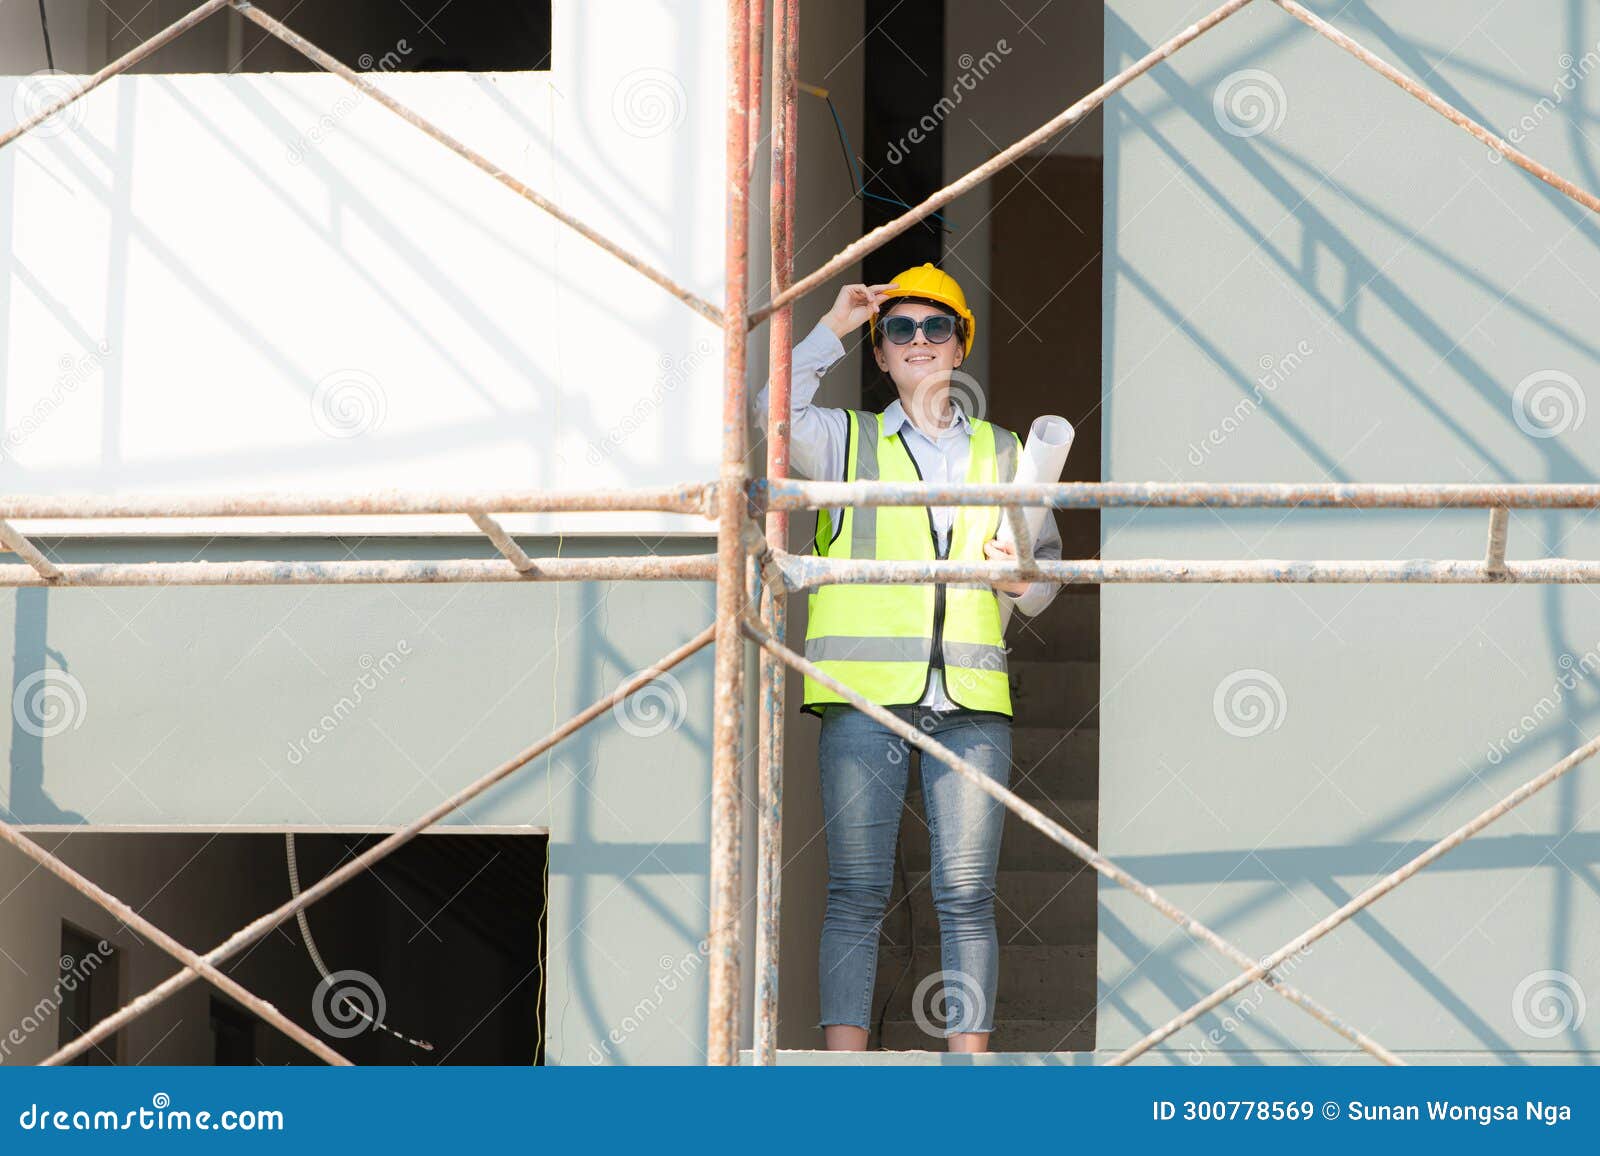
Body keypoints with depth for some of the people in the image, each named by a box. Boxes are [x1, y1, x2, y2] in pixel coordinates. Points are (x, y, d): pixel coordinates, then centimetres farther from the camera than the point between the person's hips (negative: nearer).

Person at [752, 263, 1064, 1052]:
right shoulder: (846, 440, 15)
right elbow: (776, 416, -6)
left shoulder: (1002, 455, 21)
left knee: (966, 893, -4)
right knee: (857, 891, -5)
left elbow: (1047, 566, 23)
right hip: (865, 691, -2)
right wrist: (832, 328, -5)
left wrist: (1023, 580, 0)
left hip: (971, 697, 2)